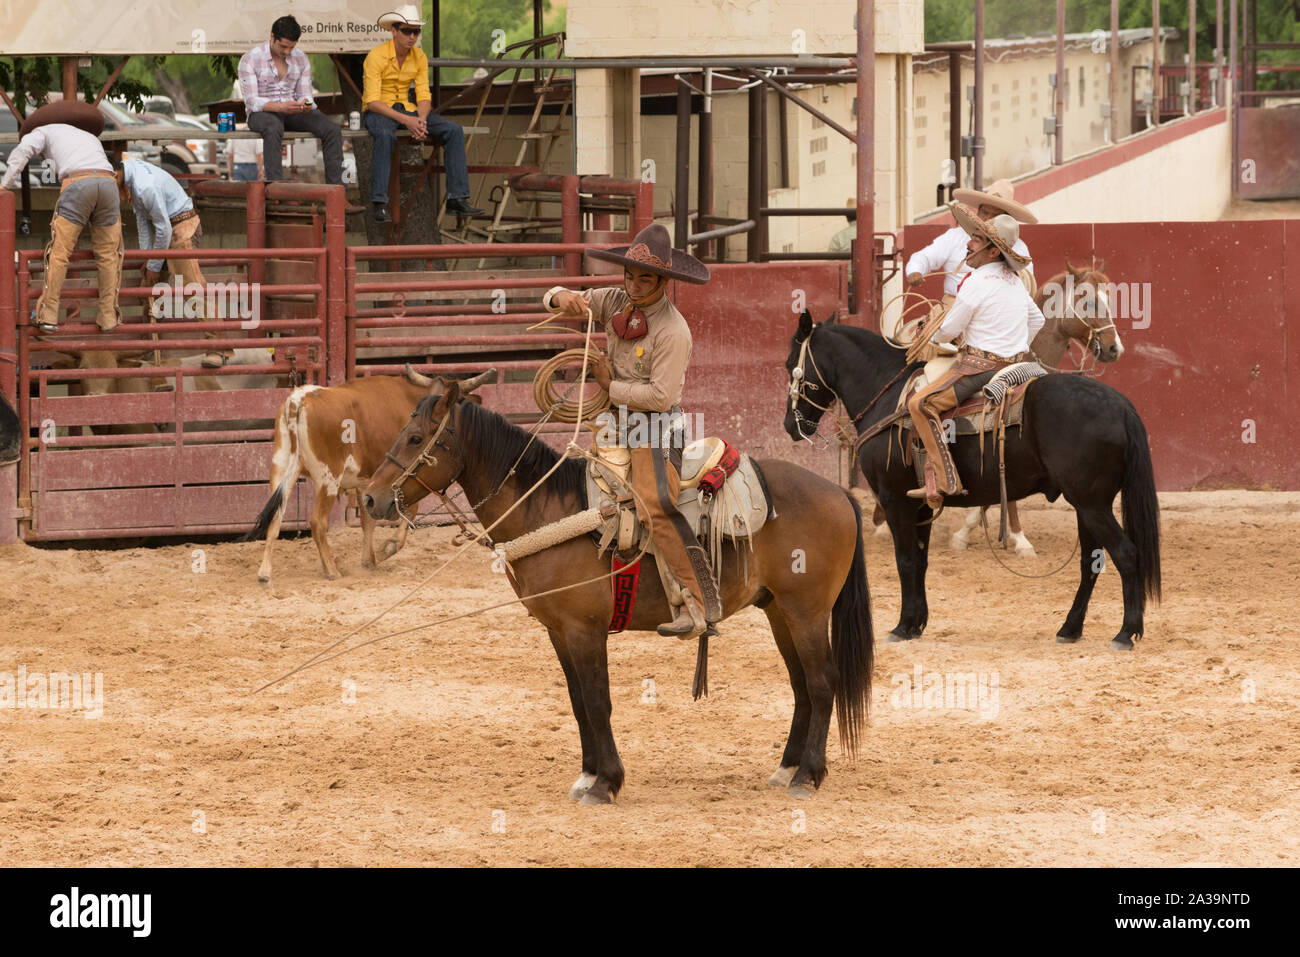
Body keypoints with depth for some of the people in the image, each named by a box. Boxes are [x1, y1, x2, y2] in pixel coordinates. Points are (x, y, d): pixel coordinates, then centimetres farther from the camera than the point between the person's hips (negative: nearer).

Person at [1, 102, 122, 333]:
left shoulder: (43, 130, 26)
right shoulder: (90, 138, 41)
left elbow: (23, 150, 6)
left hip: (77, 184, -4)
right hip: (108, 182, 4)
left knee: (58, 253, -1)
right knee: (107, 255, 13)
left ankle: (48, 315, -4)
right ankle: (108, 316, 11)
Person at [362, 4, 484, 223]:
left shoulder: (419, 57, 3)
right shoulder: (376, 56, -16)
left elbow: (424, 96, 2)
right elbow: (372, 101, -21)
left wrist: (421, 119, -21)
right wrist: (405, 120, -30)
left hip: (407, 111, 6)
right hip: (378, 112, -6)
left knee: (454, 131, -14)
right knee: (385, 135, -42)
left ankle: (457, 198, -16)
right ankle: (379, 204, -40)